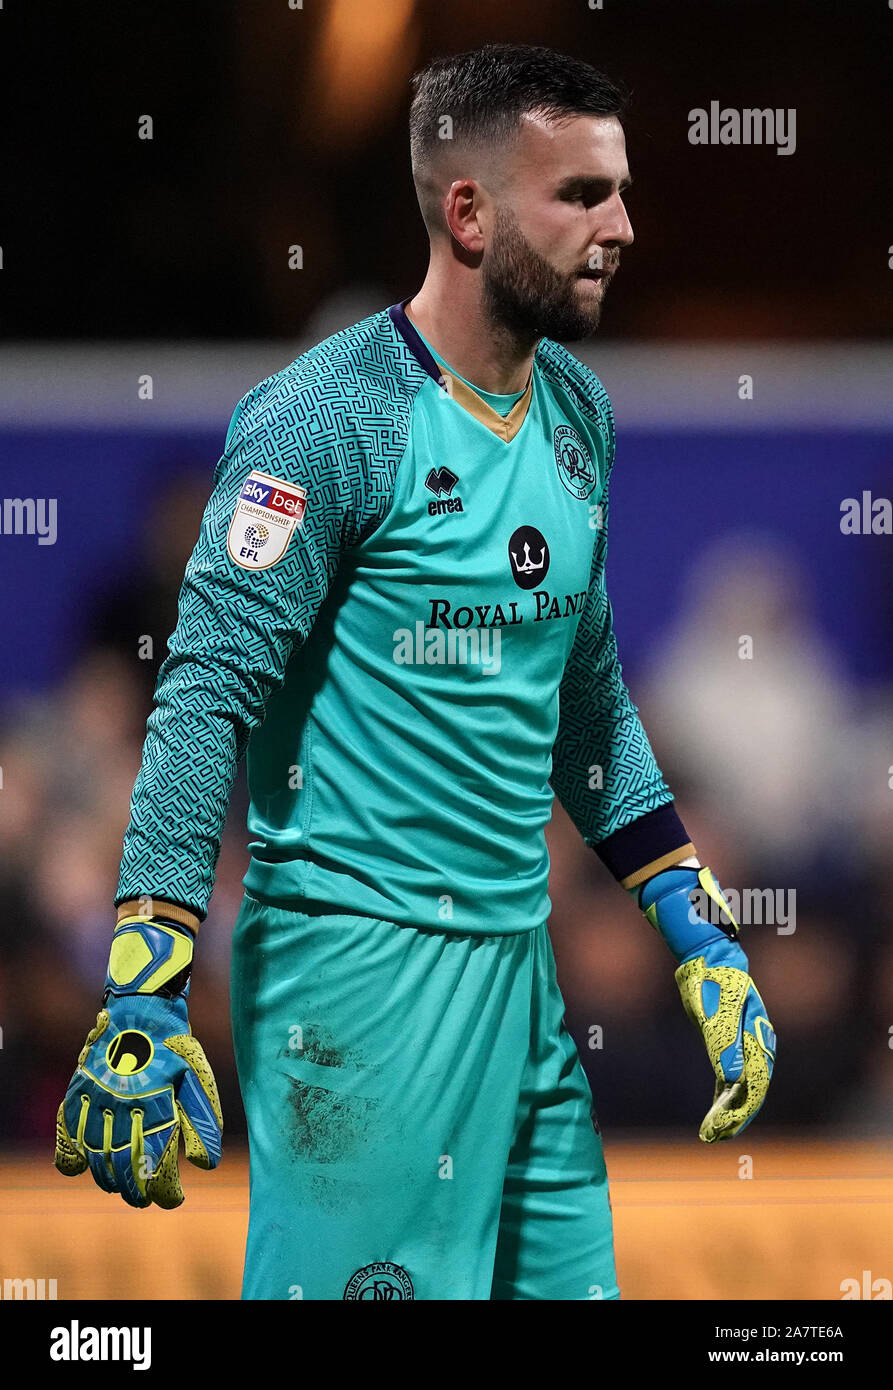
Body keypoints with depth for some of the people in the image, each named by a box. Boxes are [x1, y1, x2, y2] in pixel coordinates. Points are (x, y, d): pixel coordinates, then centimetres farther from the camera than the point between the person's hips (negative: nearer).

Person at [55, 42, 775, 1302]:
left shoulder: (577, 413, 12)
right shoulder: (331, 416, -11)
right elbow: (205, 700, -15)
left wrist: (699, 936, 19)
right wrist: (144, 1004, -21)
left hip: (517, 956, 8)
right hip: (361, 956, -8)